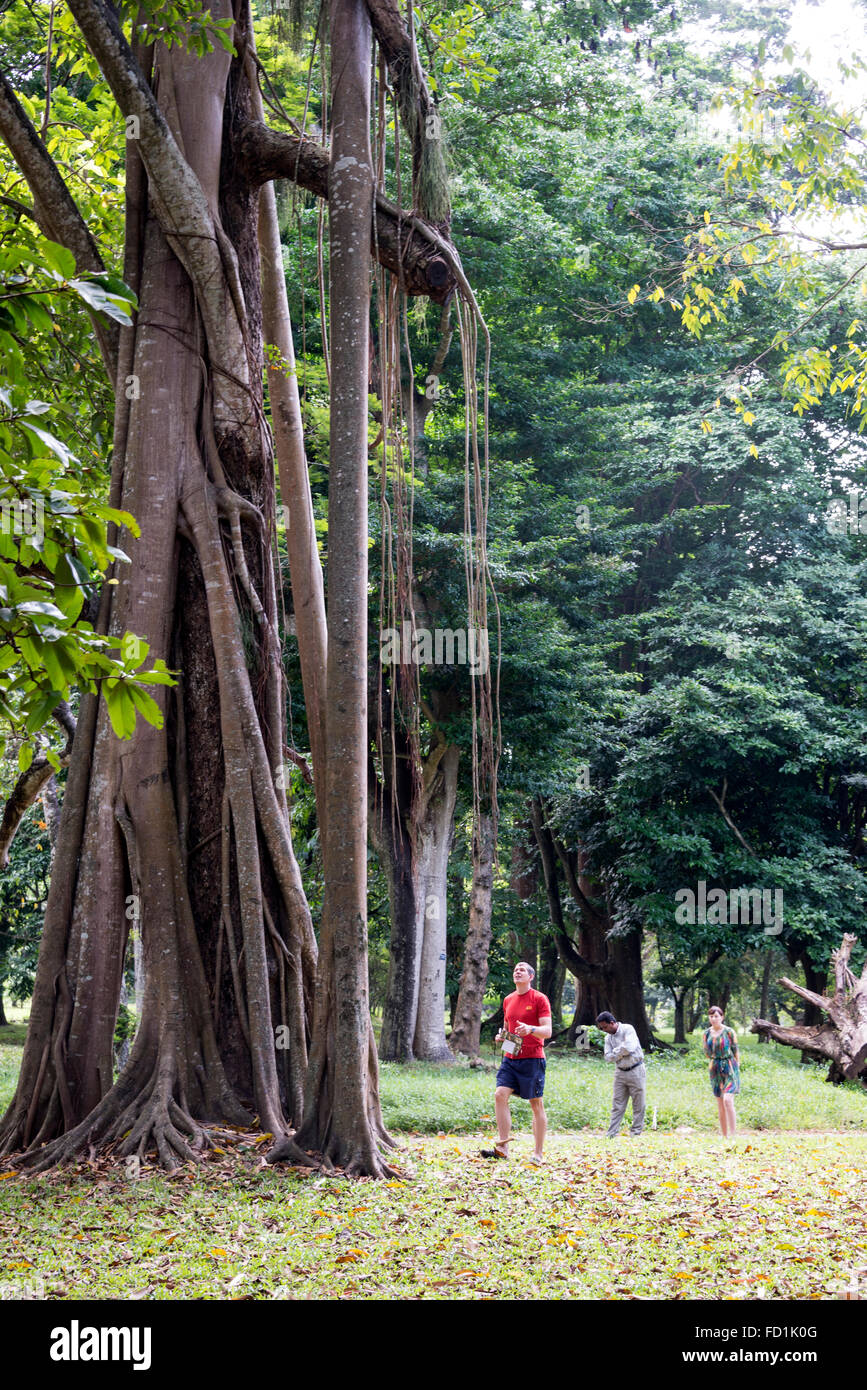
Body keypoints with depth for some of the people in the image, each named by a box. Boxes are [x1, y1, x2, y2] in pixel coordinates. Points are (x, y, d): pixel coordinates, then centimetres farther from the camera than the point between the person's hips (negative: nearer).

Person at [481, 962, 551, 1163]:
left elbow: (547, 1031, -10)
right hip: (510, 1058, 6)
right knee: (500, 1095, -10)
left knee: (536, 1104, 1)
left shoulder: (539, 999, -4)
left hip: (532, 1059, -6)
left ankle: (538, 1154, 7)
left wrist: (530, 1029, -29)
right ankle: (502, 1148, -9)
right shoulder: (508, 1000, 15)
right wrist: (501, 1036, 5)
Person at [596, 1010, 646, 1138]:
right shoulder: (608, 1038, 8)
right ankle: (612, 1134, 4)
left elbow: (630, 1047, -23)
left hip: (635, 1071, -5)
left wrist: (616, 1051, -9)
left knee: (639, 1104, 1)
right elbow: (608, 1057, -1)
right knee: (617, 1105, 3)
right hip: (620, 1073, 5)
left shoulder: (628, 1029, -10)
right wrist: (621, 1053, -15)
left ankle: (636, 1133, 9)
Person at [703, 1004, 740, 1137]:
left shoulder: (729, 1032, -8)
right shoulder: (707, 1033, 4)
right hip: (715, 1071, 5)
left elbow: (736, 1051, -1)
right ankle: (724, 1136, 14)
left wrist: (735, 1069, 1)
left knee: (727, 1100, -20)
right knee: (720, 1104, 7)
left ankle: (733, 1136, -20)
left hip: (729, 1067, -5)